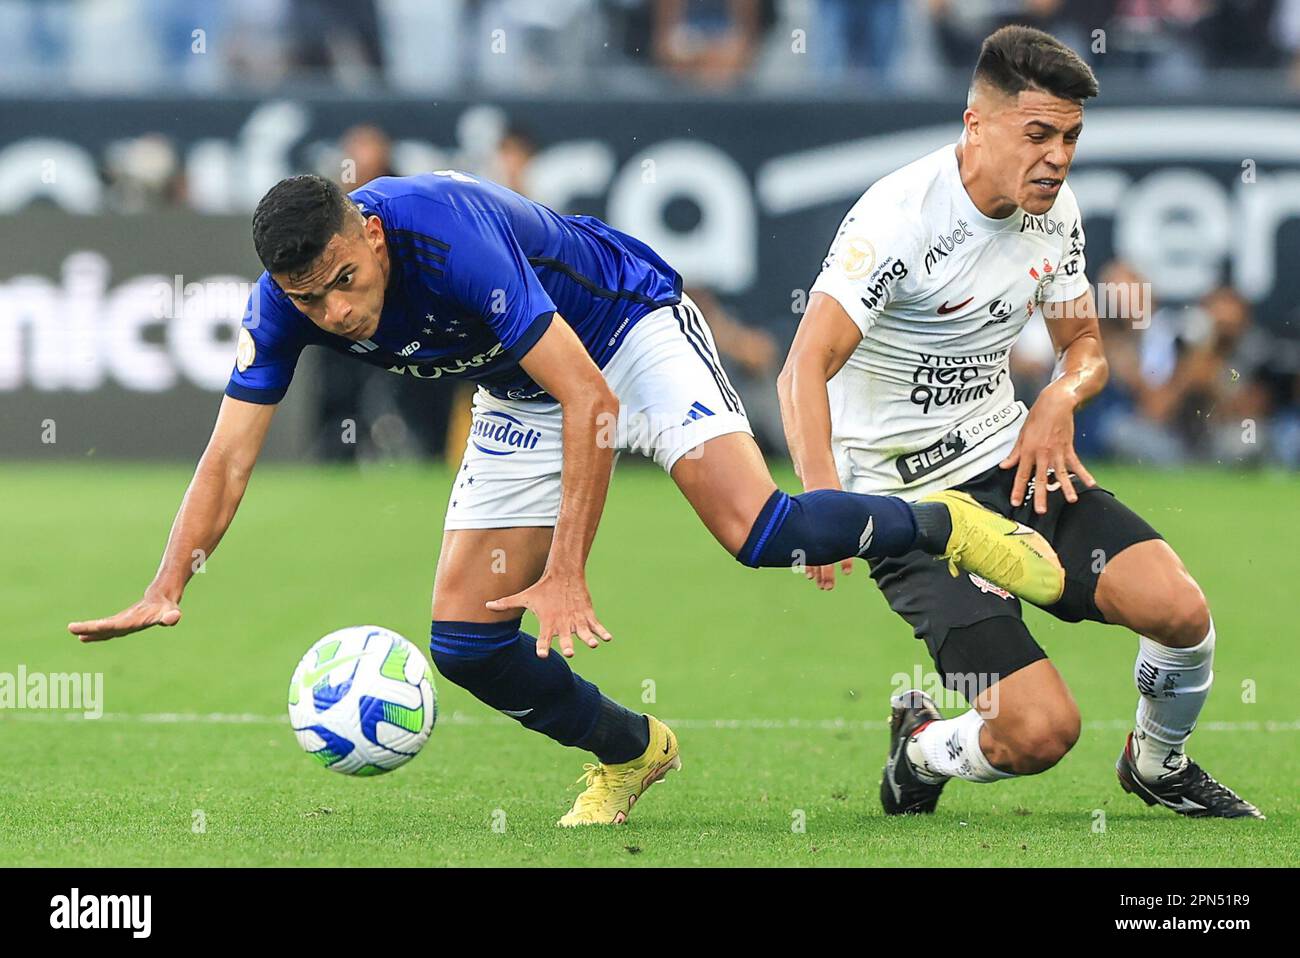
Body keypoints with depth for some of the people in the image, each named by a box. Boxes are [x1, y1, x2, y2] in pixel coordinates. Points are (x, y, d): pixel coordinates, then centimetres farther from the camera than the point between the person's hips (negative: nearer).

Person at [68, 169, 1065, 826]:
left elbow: (591, 400, -37)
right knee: (464, 639, -4)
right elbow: (230, 454, -13)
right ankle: (630, 753, 22)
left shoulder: (451, 235, -38)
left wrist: (566, 575, -39)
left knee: (756, 529, -28)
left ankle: (947, 526, 0)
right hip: (521, 396, 6)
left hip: (632, 326, -6)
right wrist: (164, 594, -28)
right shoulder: (285, 305, -20)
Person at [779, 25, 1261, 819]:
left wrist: (1060, 401, -7)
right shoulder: (898, 217, -20)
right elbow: (805, 369, -29)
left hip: (1011, 459, 6)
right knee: (1042, 729, -21)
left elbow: (1086, 346, 18)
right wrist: (824, 498, -46)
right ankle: (919, 751, 14)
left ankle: (1159, 765, 15)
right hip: (908, 500, -6)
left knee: (1179, 609, -18)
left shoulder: (1054, 212, 3)